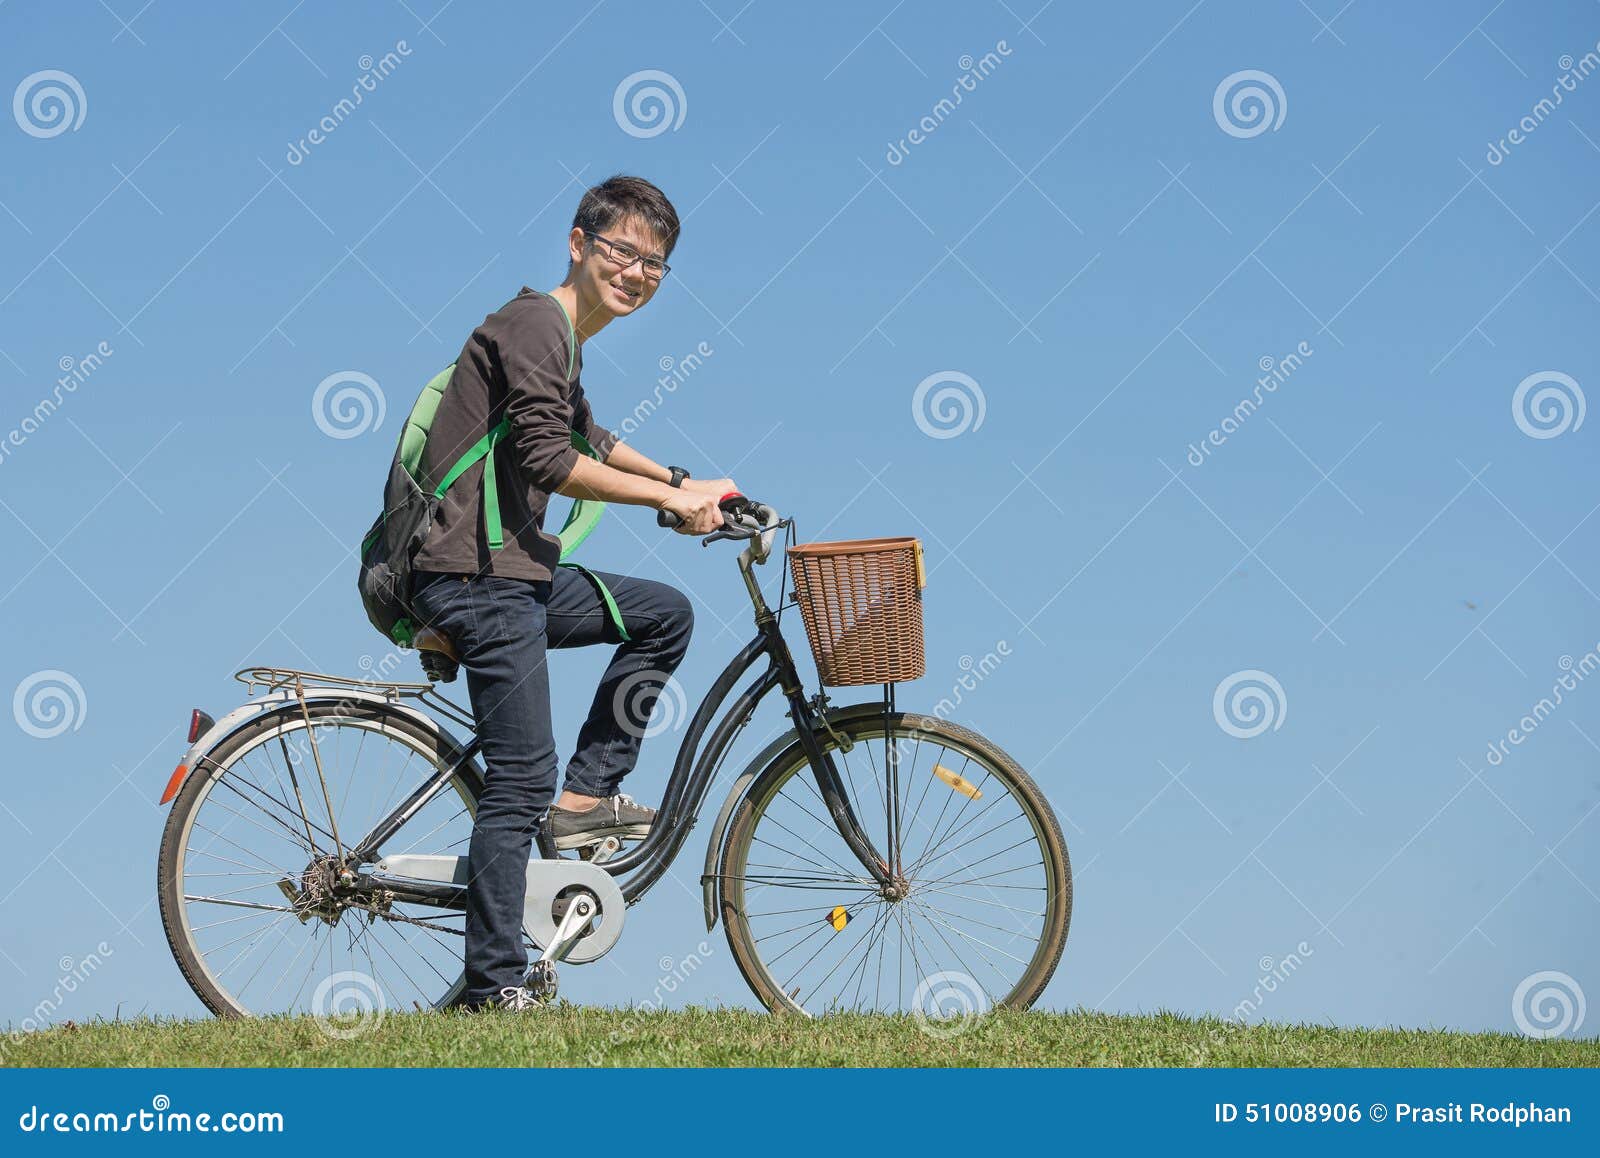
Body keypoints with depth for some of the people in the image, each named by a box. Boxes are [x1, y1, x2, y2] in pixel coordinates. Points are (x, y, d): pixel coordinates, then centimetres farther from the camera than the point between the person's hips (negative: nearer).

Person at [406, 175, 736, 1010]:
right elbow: (551, 463, -21)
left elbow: (582, 438, 38)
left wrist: (679, 483, 31)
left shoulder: (563, 337, 19)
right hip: (478, 576, -10)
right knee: (521, 781, -10)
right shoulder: (535, 324, -12)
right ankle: (495, 988, -6)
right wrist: (670, 498, -15)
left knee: (666, 614, 17)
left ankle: (587, 795, 14)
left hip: (516, 572, 10)